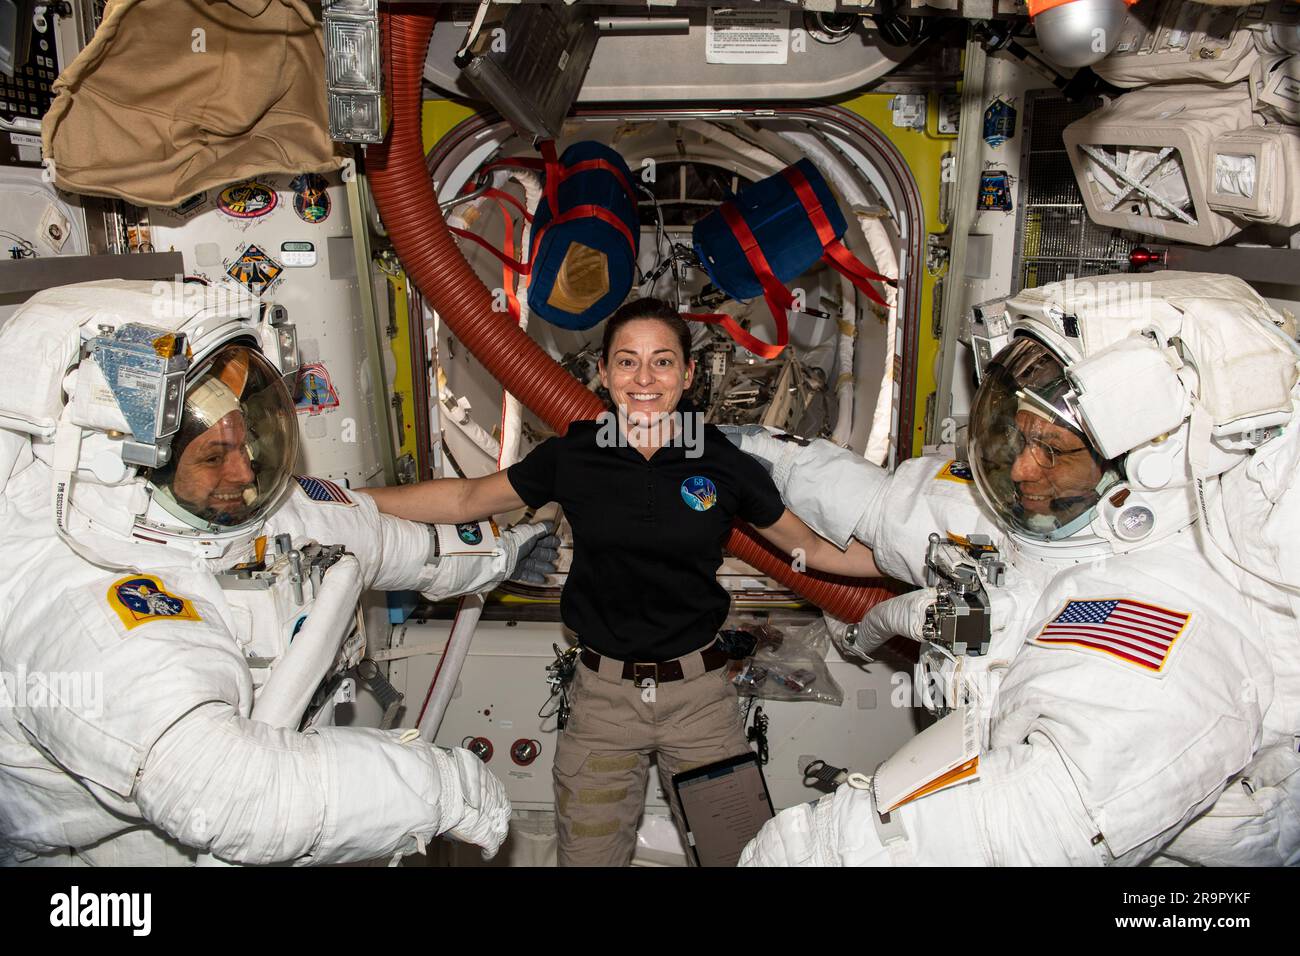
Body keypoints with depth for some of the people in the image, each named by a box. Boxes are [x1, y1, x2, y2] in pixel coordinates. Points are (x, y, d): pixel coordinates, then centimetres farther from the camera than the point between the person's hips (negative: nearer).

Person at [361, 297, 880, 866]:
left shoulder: (723, 464, -6)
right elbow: (466, 500, 8)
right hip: (603, 695, 1)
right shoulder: (572, 456, -4)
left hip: (699, 693, 0)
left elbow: (814, 548, 6)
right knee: (587, 855, 12)